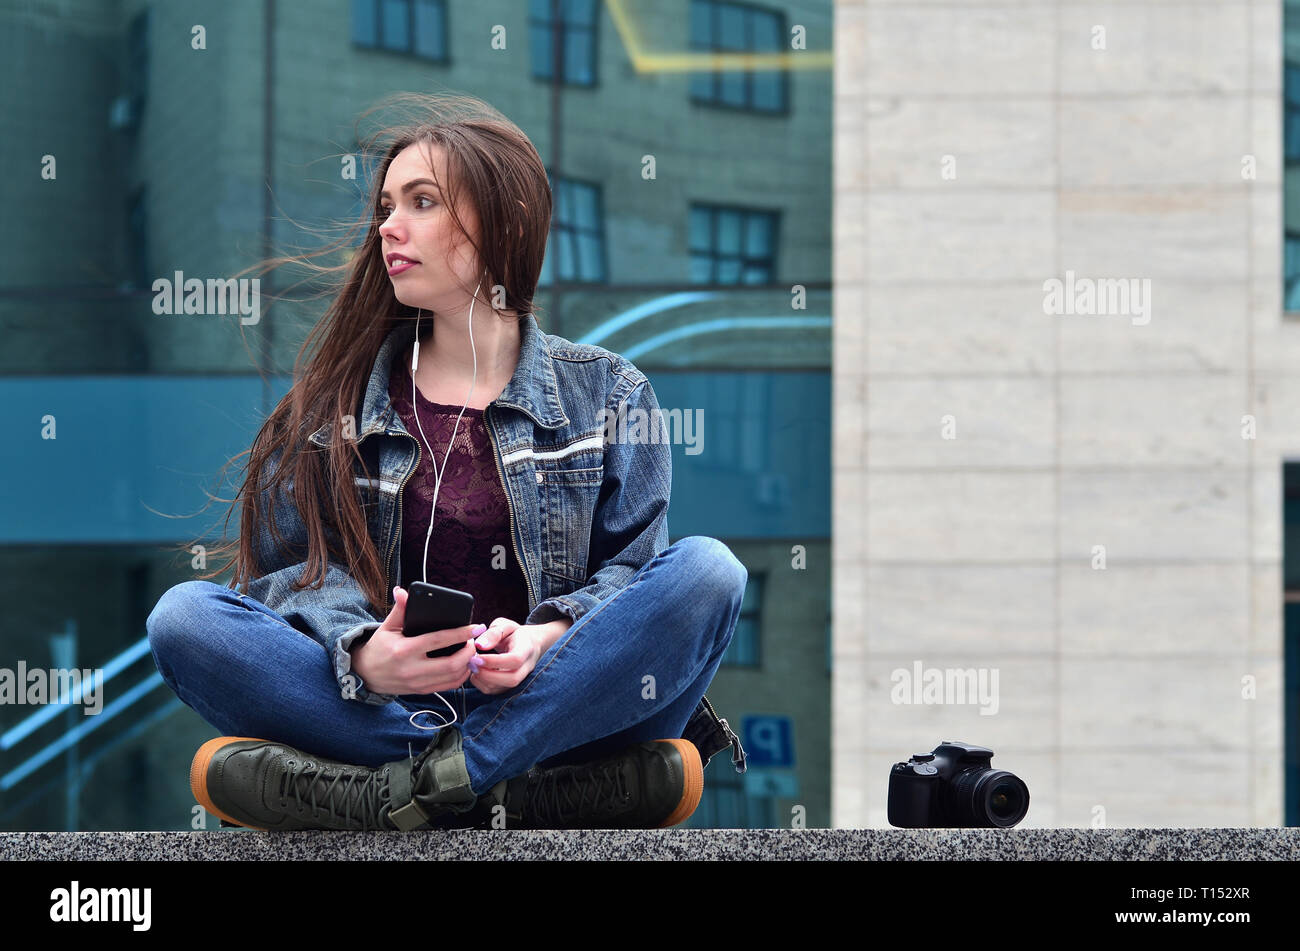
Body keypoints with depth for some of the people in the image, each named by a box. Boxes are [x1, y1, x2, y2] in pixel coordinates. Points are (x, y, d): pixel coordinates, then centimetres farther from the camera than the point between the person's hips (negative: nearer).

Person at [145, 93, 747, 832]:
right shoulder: (338, 398, 16)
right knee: (184, 617, -24)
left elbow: (634, 565, 6)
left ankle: (399, 789, -33)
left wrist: (549, 636, -17)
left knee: (708, 571, -26)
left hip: (553, 697, -1)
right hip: (375, 706, 1)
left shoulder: (608, 394, 14)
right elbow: (300, 563, 4)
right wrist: (362, 654, -20)